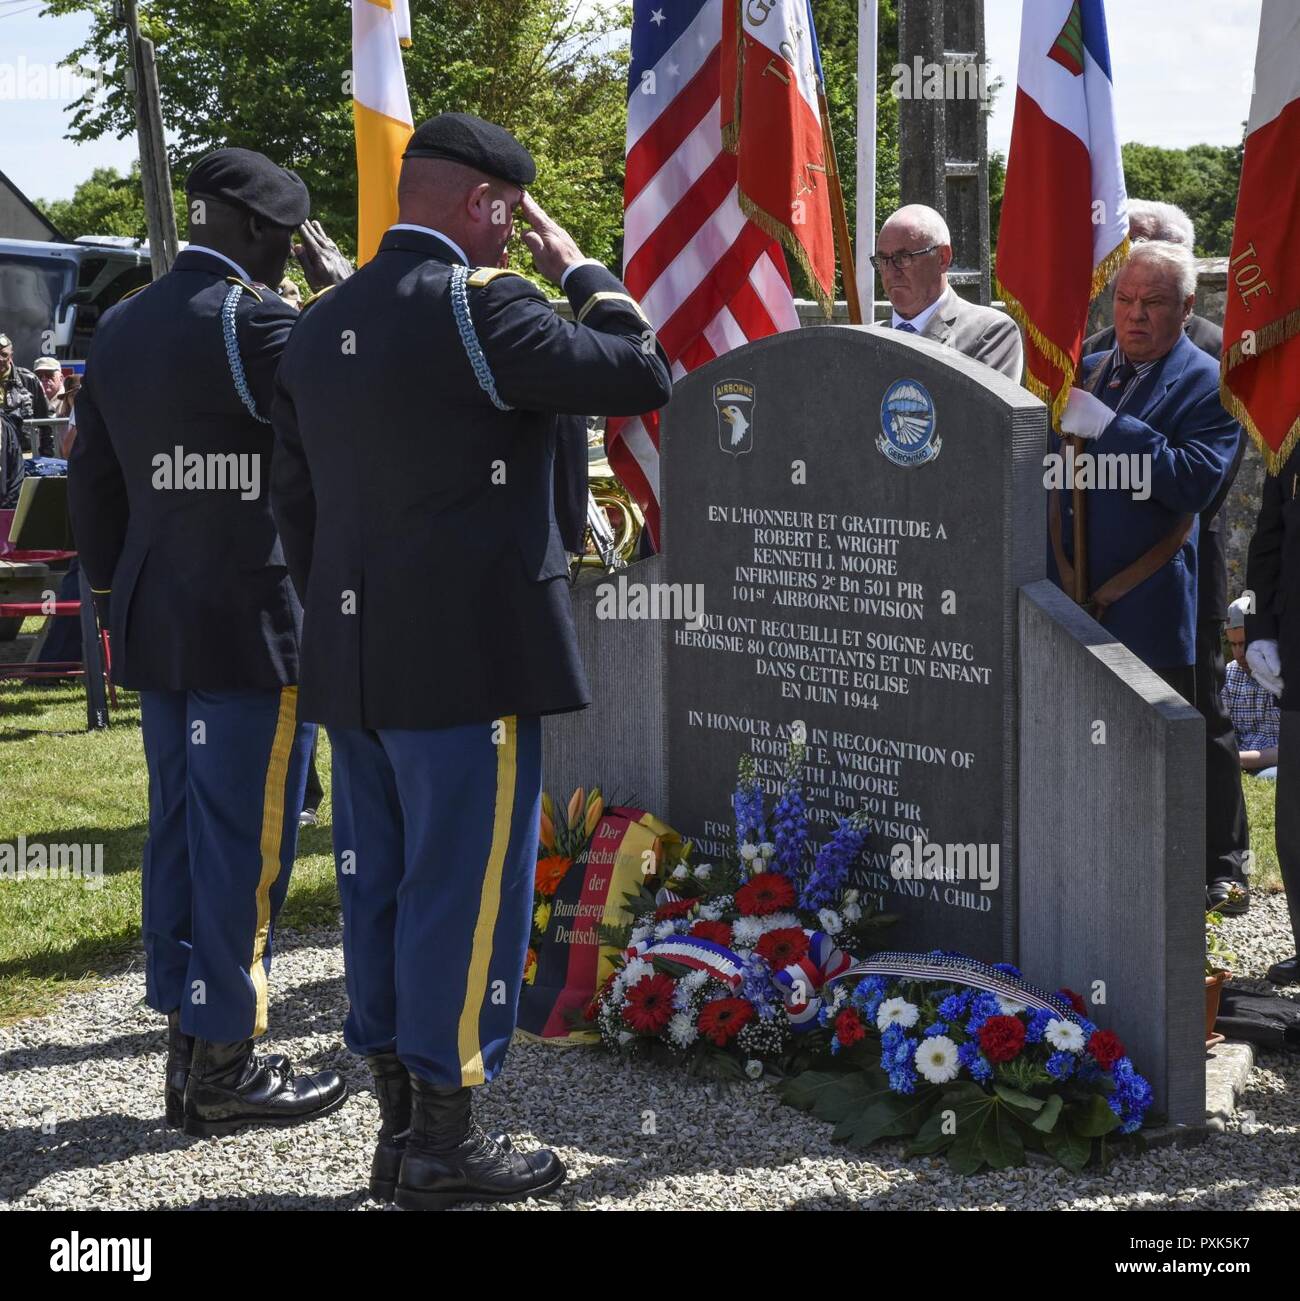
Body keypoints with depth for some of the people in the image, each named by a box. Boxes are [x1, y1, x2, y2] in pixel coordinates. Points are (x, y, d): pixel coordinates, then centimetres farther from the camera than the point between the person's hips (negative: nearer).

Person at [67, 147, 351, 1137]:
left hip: (156, 627, 8)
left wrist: (116, 589, 22)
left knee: (179, 833, 13)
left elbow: (92, 481, 15)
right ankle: (227, 1071, 4)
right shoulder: (257, 322, -15)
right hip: (255, 628, -8)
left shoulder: (121, 328, 11)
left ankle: (187, 1049, 21)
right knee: (245, 843, -1)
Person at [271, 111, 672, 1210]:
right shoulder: (474, 302, -14)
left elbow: (295, 499, 15)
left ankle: (401, 1122, 22)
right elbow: (643, 375, -14)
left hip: (357, 662, 8)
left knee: (379, 884, 13)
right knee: (466, 884, -1)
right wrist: (581, 271, 1)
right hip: (468, 656, -8)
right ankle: (446, 1143, 5)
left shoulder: (322, 325, 12)